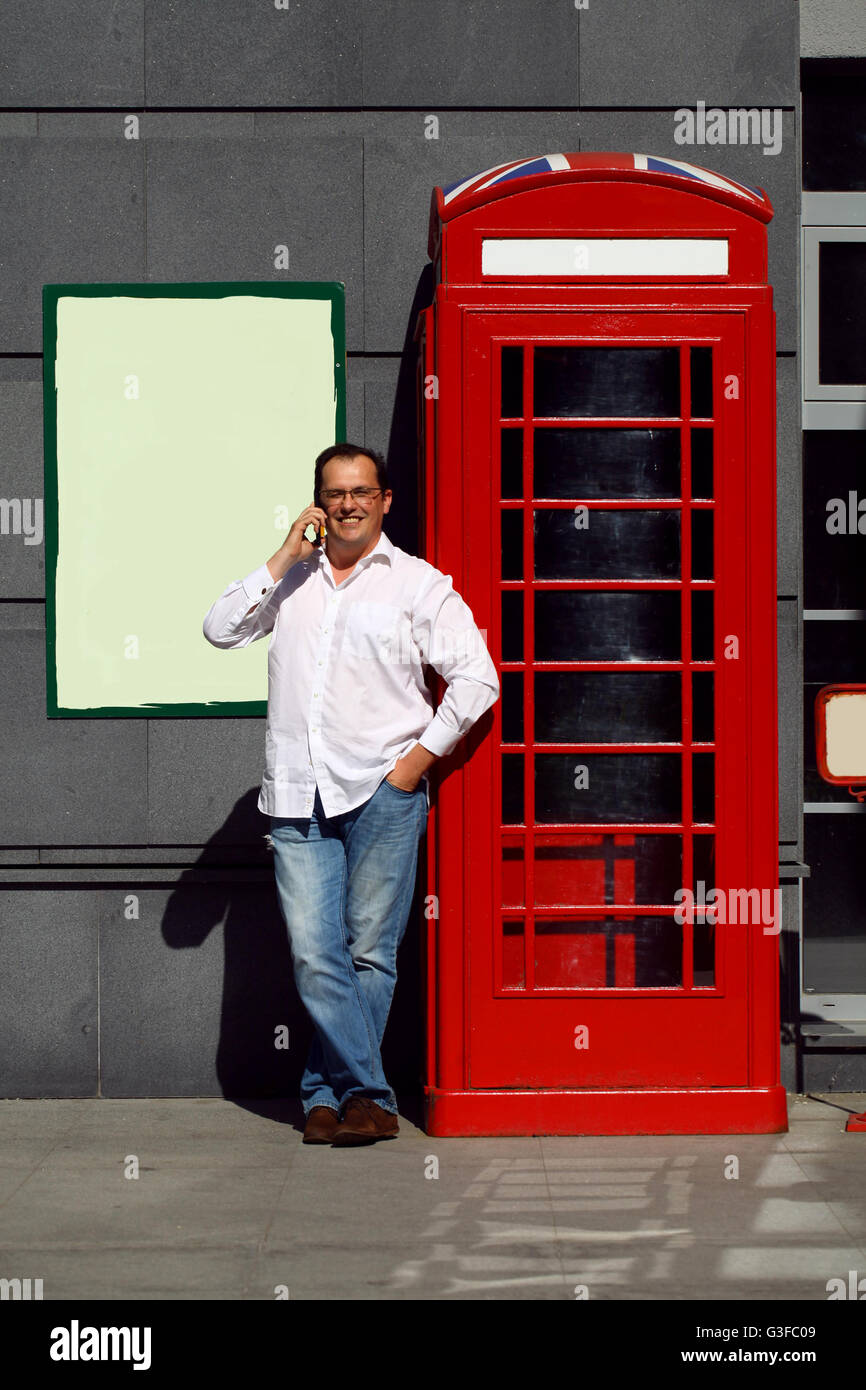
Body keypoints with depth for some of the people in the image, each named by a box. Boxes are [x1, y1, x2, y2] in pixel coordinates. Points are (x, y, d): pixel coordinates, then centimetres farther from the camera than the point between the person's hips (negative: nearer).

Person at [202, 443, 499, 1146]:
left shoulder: (418, 583, 6)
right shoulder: (291, 579, 17)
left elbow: (477, 677, 2)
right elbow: (221, 629, 5)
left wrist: (420, 756, -4)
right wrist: (285, 558, 1)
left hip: (382, 794, -3)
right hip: (298, 798, 3)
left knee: (369, 953, -1)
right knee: (315, 955, -6)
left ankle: (328, 1092, 10)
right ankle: (369, 1097, -2)